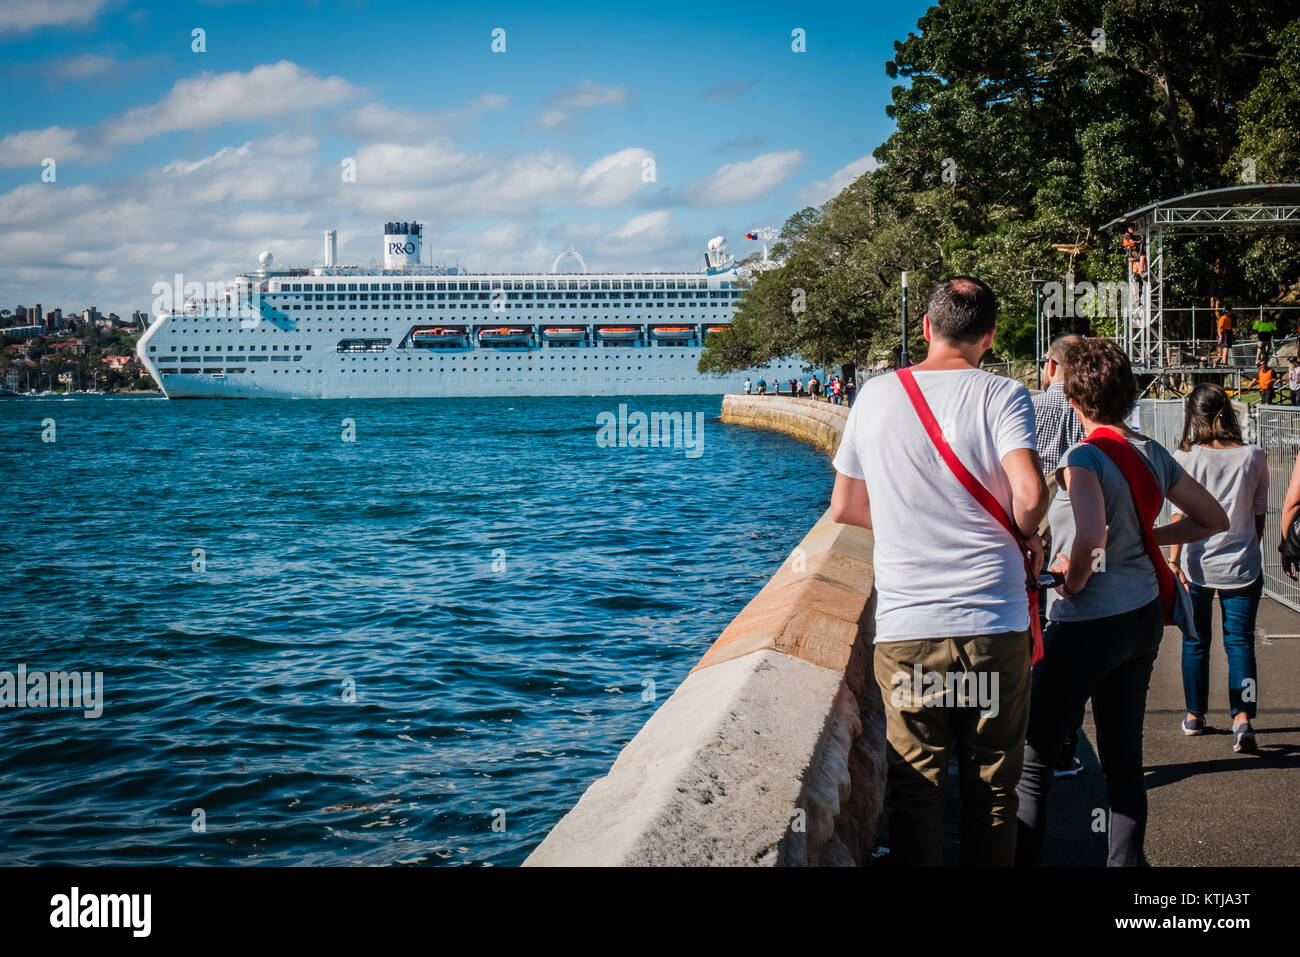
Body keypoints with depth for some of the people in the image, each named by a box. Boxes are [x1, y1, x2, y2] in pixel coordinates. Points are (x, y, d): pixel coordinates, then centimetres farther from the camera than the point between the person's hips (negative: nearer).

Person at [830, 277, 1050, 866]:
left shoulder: (876, 395, 6)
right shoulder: (1002, 396, -3)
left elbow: (844, 509, 13)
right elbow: (1030, 495, -19)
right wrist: (1026, 535, 2)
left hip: (904, 625, 2)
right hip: (992, 623, -1)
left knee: (915, 791, 7)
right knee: (992, 790, 10)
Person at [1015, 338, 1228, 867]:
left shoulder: (1084, 458, -18)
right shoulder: (1152, 454, 3)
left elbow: (1089, 538, -34)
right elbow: (1213, 519, 14)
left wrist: (1071, 580, -16)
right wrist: (1148, 538, 11)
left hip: (1087, 625, -7)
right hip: (1144, 615, 7)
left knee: (1030, 758, 2)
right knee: (1124, 756, 16)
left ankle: (1022, 857, 2)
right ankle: (1126, 858, 21)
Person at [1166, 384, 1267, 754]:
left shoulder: (1185, 458, -9)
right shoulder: (1254, 457, -4)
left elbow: (1179, 516, -11)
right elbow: (1259, 515, 4)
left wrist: (1174, 560, -7)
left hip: (1197, 566, 0)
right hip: (1242, 566, 1)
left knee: (1195, 642, 14)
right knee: (1240, 642, 4)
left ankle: (1194, 715, 25)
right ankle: (1242, 717, -11)